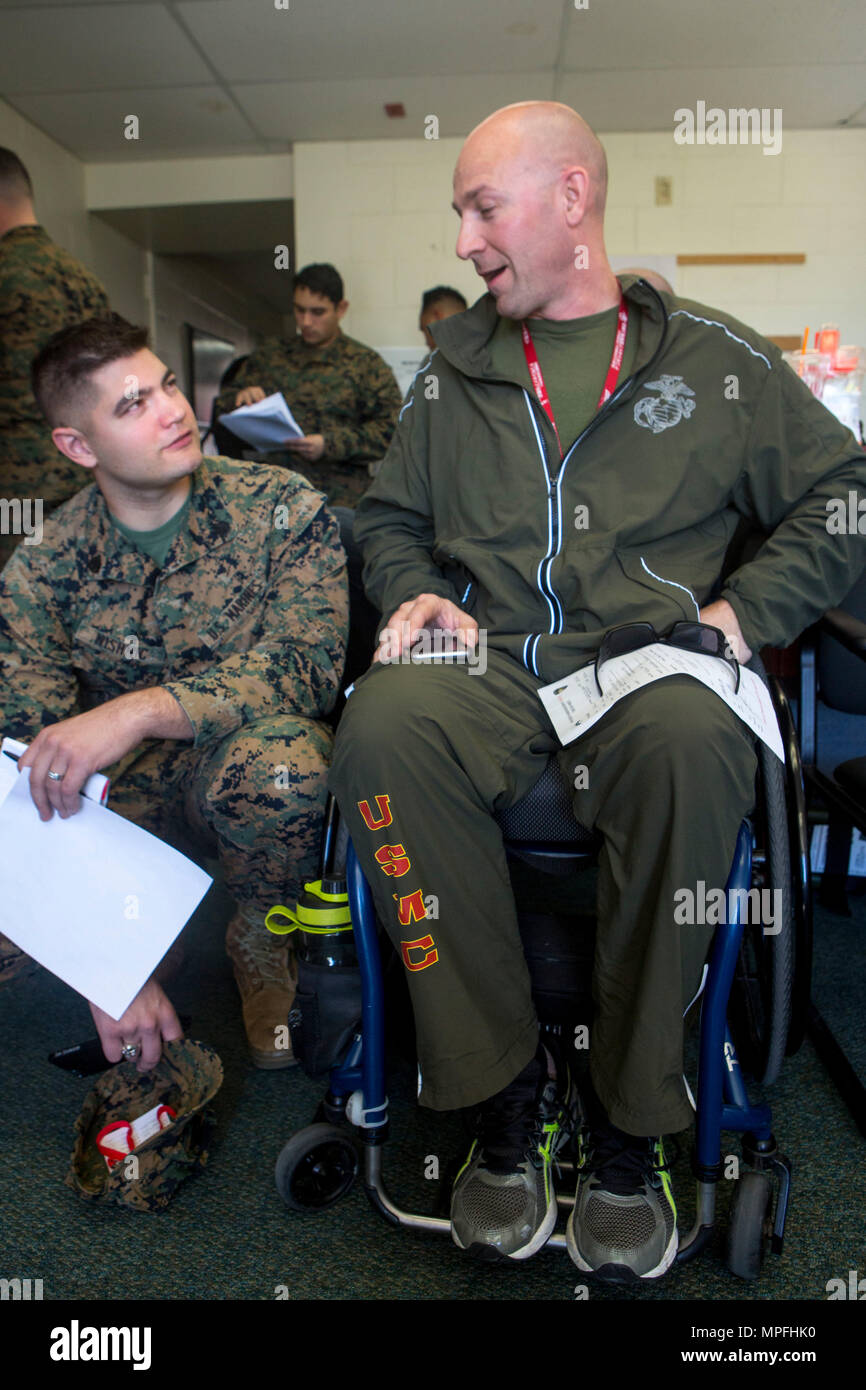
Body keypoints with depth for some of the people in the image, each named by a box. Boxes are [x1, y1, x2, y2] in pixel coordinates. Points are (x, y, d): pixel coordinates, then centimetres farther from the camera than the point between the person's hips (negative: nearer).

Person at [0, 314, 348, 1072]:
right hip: (125, 790, 2)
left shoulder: (281, 509, -9)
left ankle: (264, 950, -5)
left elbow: (307, 664, -22)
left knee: (273, 762, -37)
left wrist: (140, 710, -37)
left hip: (250, 759, -1)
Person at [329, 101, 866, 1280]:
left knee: (695, 741, -38)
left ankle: (632, 1121, -16)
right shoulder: (457, 369, 22)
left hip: (648, 662, -1)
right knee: (382, 725, -33)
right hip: (486, 662, 2)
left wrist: (746, 609, -1)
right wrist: (416, 593, 7)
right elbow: (387, 516, 28)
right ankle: (508, 1087, -17)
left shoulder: (716, 359, 14)